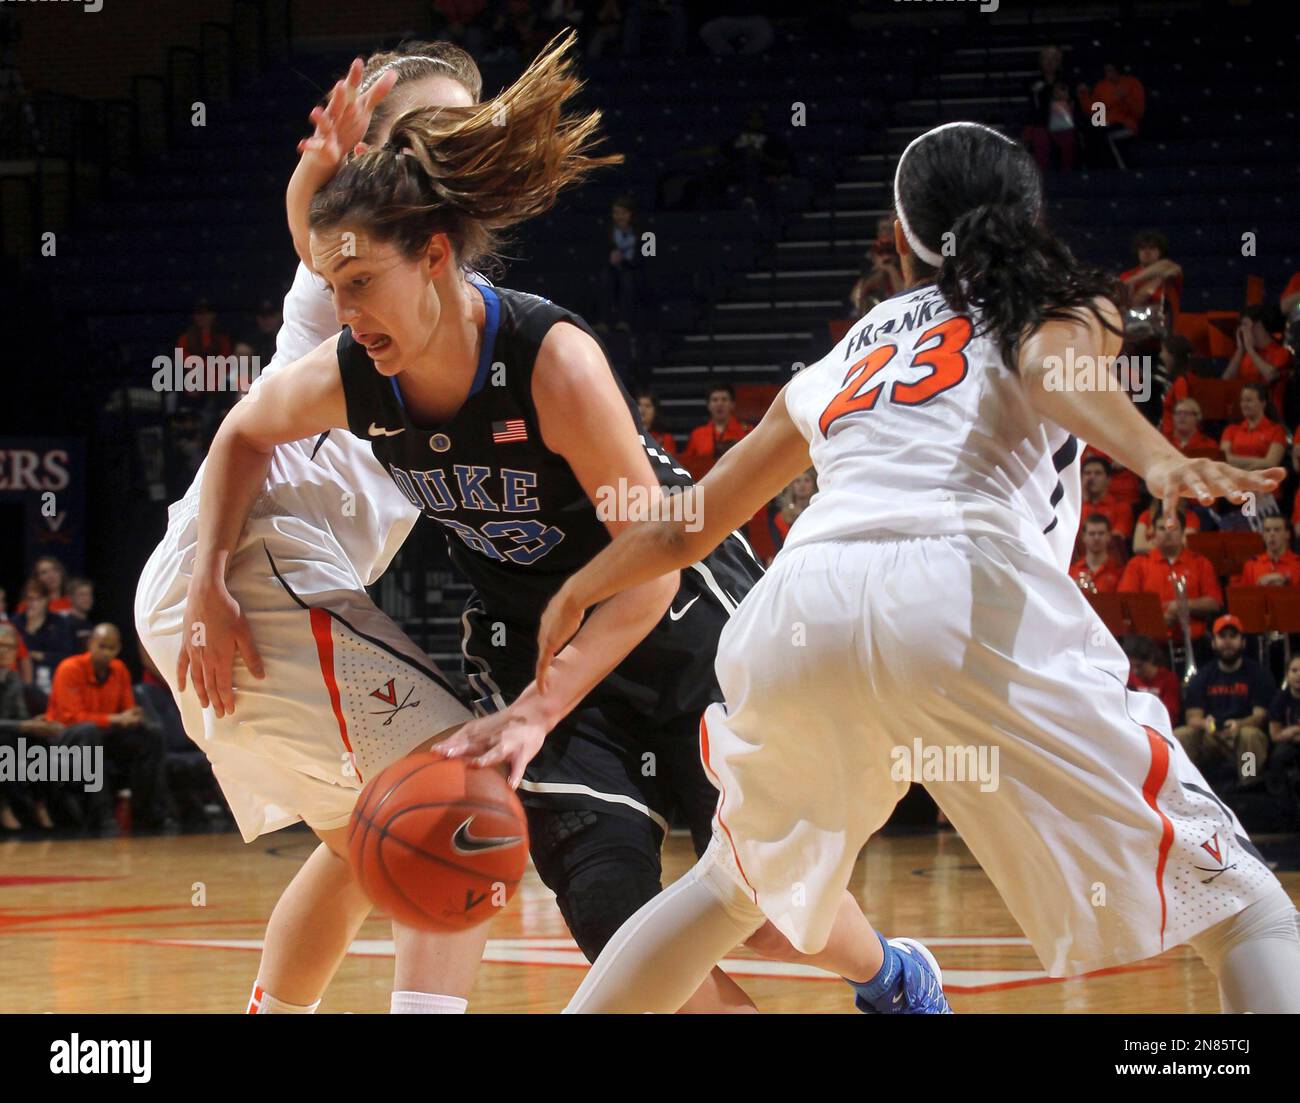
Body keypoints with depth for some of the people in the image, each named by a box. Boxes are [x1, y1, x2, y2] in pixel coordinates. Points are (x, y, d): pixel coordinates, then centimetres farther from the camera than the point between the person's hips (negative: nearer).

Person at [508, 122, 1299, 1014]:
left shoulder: (847, 355, 34)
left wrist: (572, 598, 56)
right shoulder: (1067, 306, 23)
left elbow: (685, 526, 40)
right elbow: (1048, 369, -3)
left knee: (733, 889, 33)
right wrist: (1159, 461, -21)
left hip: (798, 606, 5)